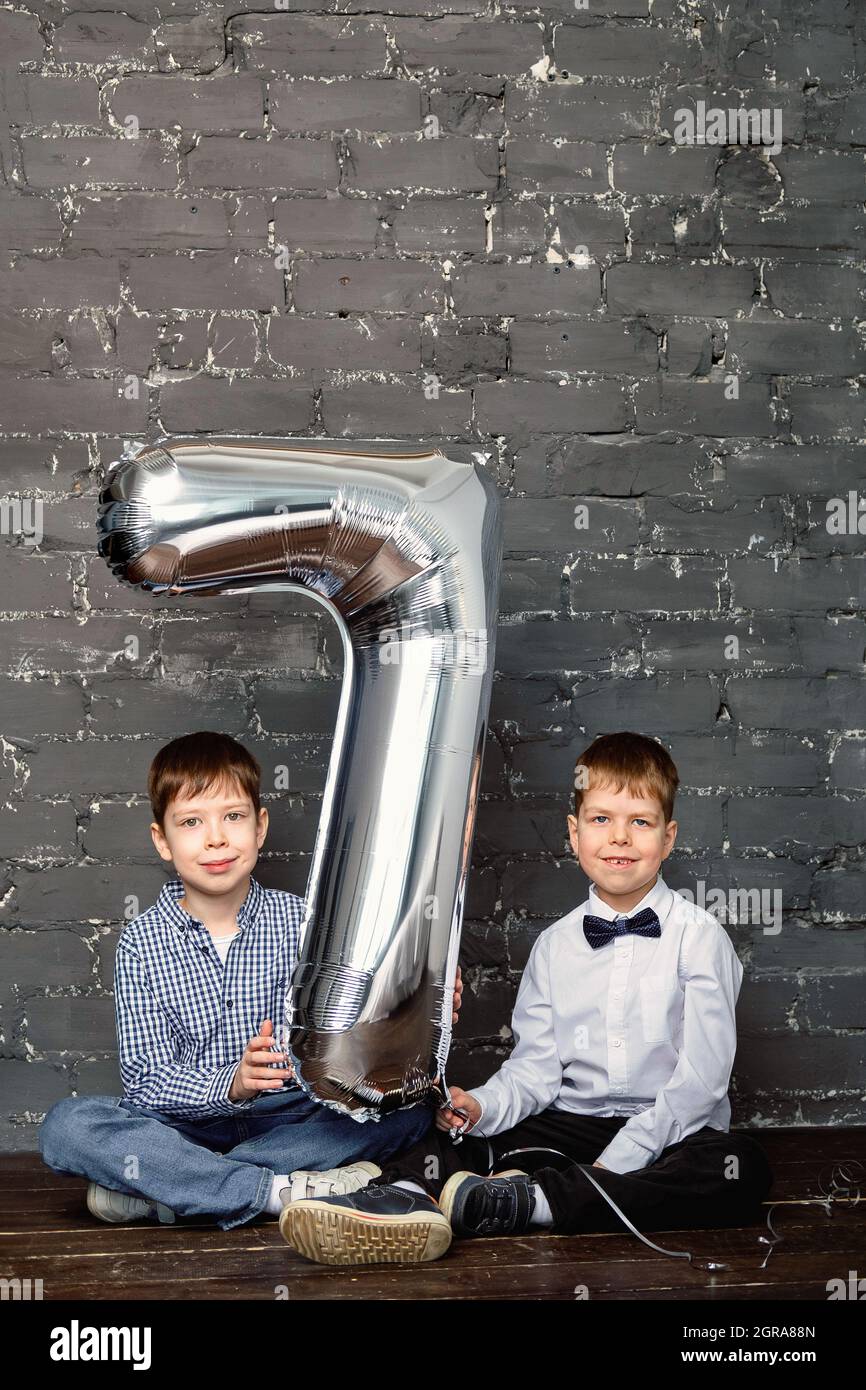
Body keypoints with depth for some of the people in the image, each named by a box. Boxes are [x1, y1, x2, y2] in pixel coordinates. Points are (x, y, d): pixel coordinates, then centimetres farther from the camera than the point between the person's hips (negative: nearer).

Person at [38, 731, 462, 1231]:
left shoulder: (301, 922, -1)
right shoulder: (141, 943, -4)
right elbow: (145, 1080, -10)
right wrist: (229, 1084, -29)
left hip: (291, 1118, 2)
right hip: (186, 1123, -1)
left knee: (412, 1106, -23)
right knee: (66, 1124, -26)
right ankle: (283, 1189, -27)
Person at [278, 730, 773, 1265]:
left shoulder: (699, 936, -3)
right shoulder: (555, 945, 10)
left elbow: (701, 1076, -10)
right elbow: (536, 1068, 4)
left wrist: (619, 1160, -19)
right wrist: (481, 1107, -18)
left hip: (671, 1135, -4)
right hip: (570, 1125, 4)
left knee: (743, 1168, -33)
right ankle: (404, 1196, -47)